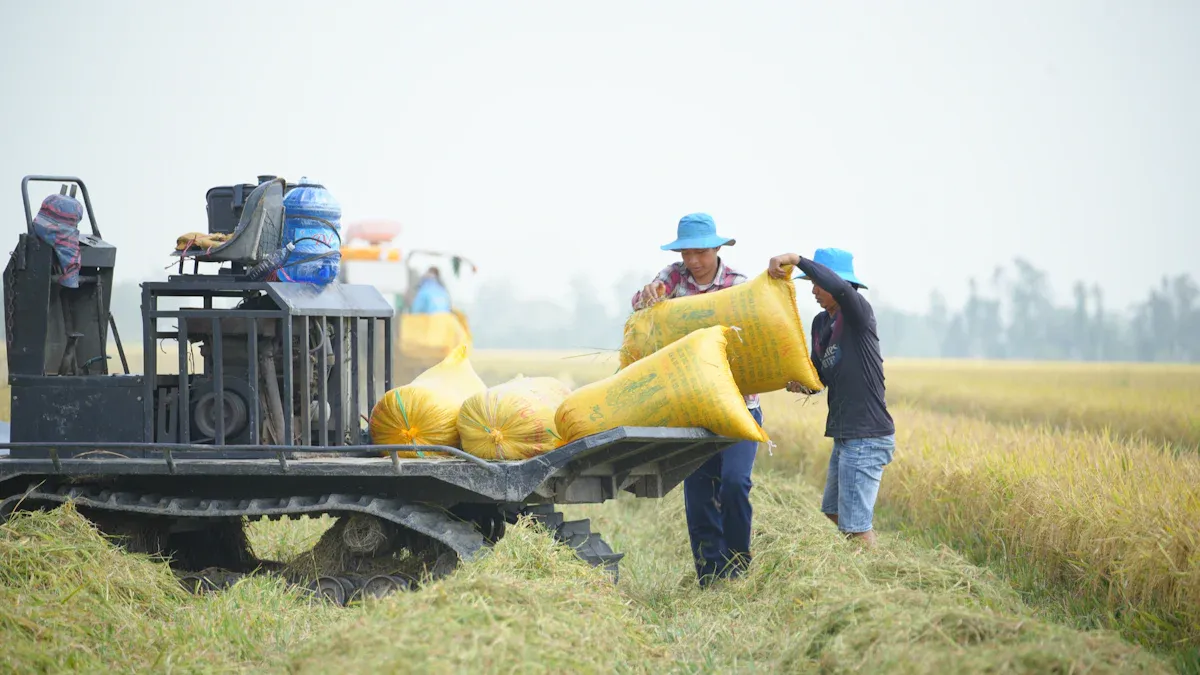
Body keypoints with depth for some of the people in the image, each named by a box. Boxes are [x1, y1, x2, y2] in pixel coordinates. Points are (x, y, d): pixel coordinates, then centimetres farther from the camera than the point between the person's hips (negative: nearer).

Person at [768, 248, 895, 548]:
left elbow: (840, 287, -36)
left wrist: (796, 259, -34)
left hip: (867, 435, -10)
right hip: (844, 434, 10)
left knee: (855, 525, -9)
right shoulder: (820, 323, 11)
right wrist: (801, 384, -5)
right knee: (834, 511, 21)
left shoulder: (858, 312, -13)